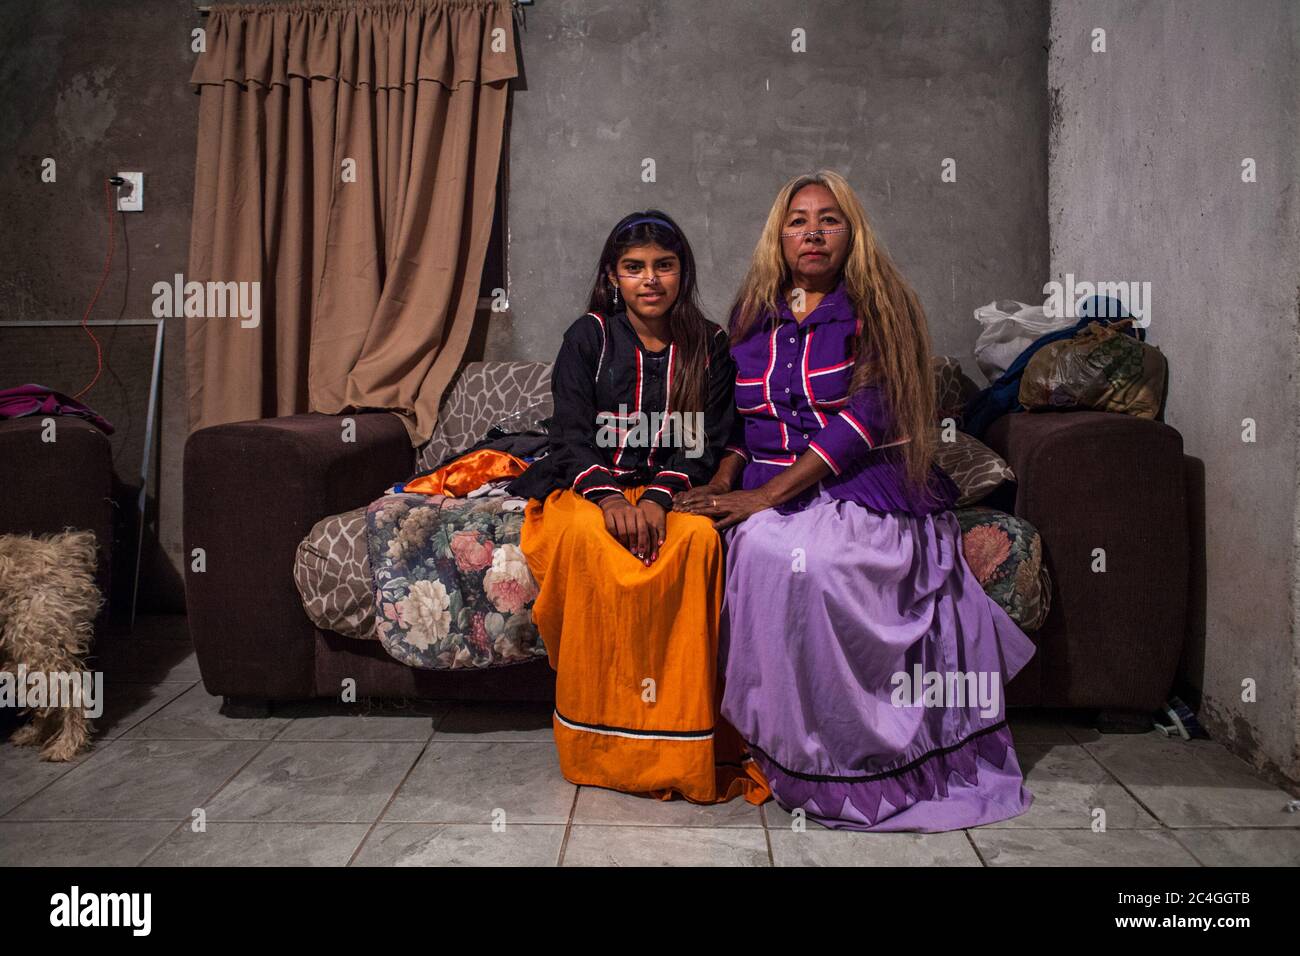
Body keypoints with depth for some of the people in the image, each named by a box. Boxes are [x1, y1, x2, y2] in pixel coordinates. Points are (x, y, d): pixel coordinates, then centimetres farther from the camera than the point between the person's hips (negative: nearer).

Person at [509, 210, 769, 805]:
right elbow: (571, 436, -3)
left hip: (673, 490, 1)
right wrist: (607, 496, -24)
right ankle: (601, 738, -24)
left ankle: (680, 741, -26)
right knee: (589, 536, -36)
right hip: (589, 488, -1)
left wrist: (659, 496, -20)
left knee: (700, 536, -34)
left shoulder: (708, 347, 9)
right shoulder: (589, 338, 6)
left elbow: (705, 443, 0)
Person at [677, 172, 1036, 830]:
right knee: (766, 550, -29)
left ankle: (841, 759, -15)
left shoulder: (876, 308, 1)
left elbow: (864, 419, -12)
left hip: (862, 486, -4)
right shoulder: (752, 314, 15)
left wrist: (767, 494, -20)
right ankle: (787, 749, -12)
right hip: (766, 488, 4)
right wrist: (725, 477, -4)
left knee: (814, 558, -34)